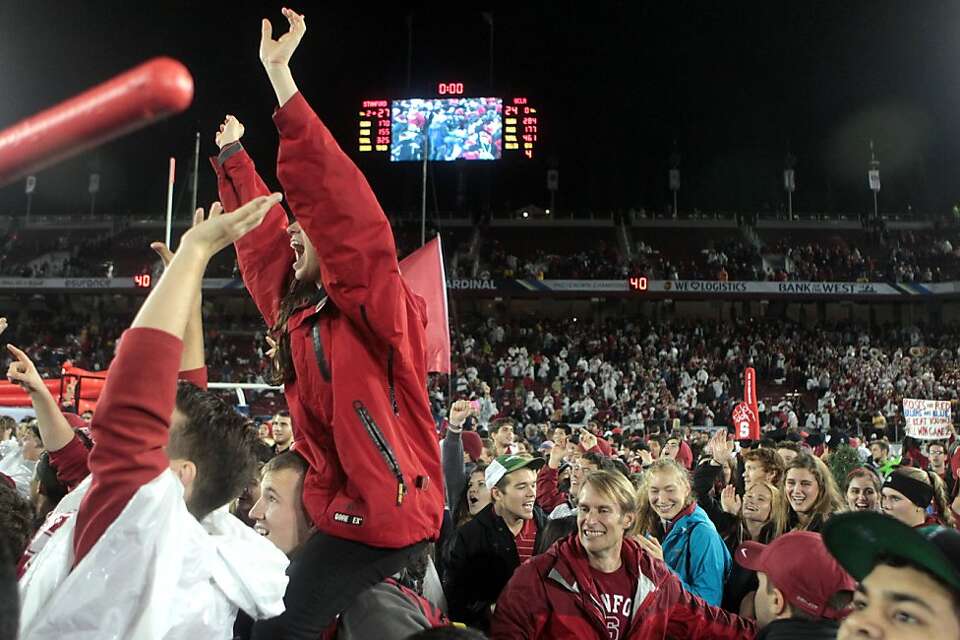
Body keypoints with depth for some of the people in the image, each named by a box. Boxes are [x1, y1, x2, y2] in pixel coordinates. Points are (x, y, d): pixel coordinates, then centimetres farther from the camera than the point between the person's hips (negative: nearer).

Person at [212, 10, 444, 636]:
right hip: (337, 509, 8)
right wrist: (232, 155, 35)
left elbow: (338, 204, -24)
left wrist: (279, 76, -24)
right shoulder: (296, 309, 11)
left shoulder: (379, 302, -11)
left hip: (387, 511, -8)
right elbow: (262, 231, 25)